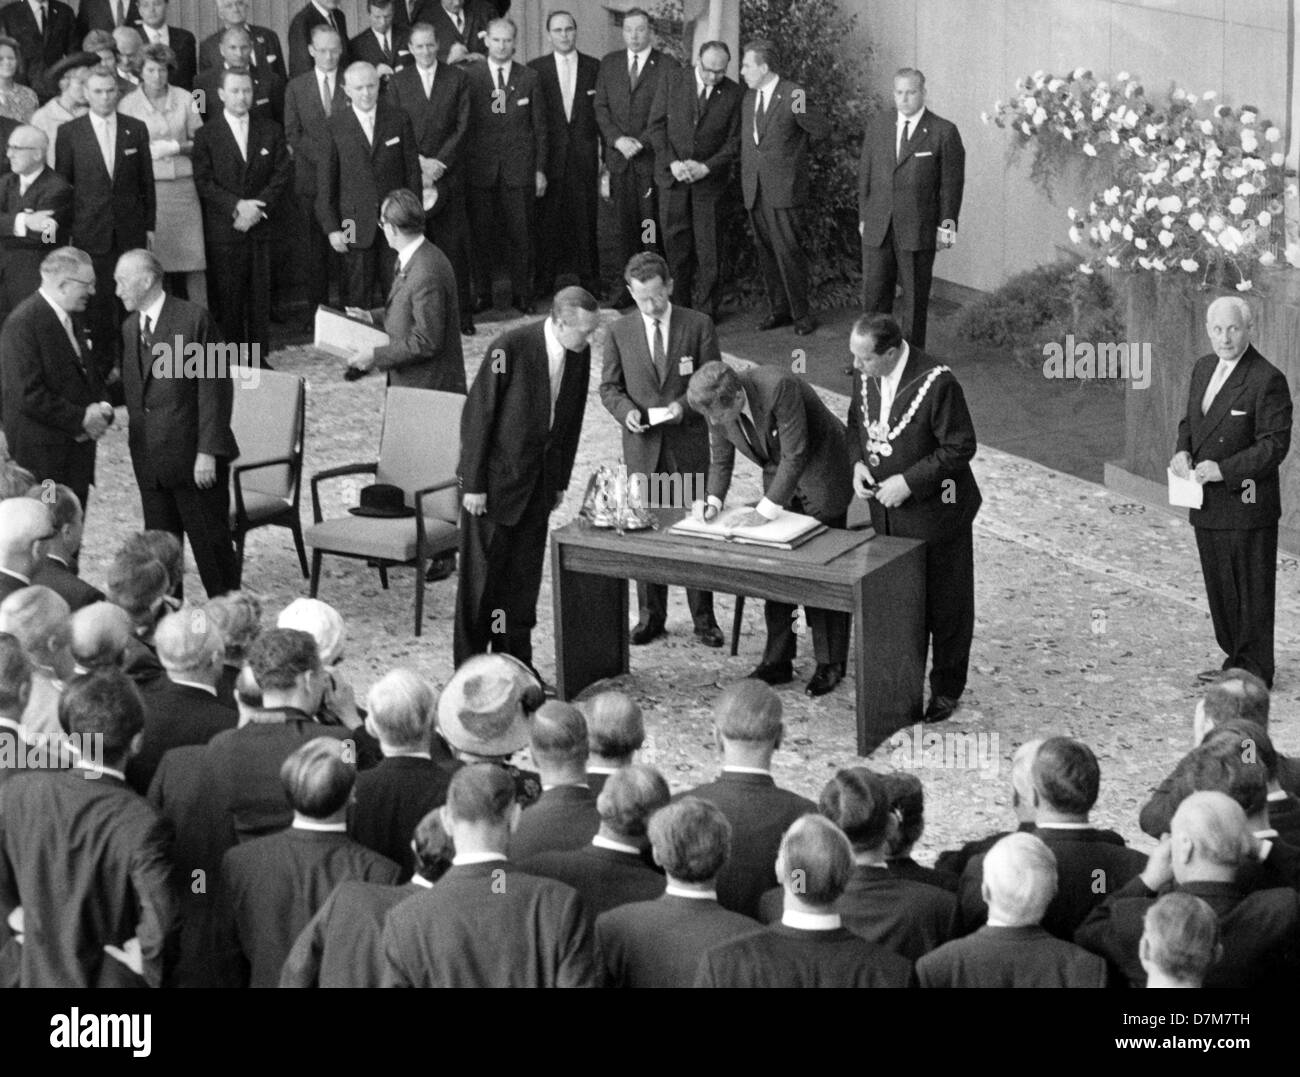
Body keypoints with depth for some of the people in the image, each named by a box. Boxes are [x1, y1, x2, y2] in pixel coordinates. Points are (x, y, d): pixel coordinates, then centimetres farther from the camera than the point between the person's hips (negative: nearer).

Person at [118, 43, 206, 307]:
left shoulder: (184, 99, 8)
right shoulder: (128, 104, 2)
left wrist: (177, 147, -5)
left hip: (182, 185, 2)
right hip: (146, 187, -2)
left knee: (194, 259, -3)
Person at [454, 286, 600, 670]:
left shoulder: (579, 354, -2)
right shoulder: (510, 349, -22)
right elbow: (476, 417, -17)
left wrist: (561, 480, 11)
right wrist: (473, 485, -15)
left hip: (539, 481, 6)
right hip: (496, 476, -6)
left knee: (525, 571, 8)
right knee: (483, 571, 1)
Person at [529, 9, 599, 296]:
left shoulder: (594, 67, 6)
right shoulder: (536, 68, 3)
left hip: (585, 155, 1)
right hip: (549, 154, 0)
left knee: (585, 216, 3)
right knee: (547, 217, 1)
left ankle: (589, 278, 11)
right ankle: (544, 279, 9)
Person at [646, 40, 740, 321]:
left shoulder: (733, 94, -3)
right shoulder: (672, 82, -1)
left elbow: (735, 140, -2)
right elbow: (657, 125, 0)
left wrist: (706, 167, -13)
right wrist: (672, 162, -11)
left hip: (711, 179, -1)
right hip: (673, 176, 1)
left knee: (709, 247, 1)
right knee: (676, 243, 3)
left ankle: (706, 308, 10)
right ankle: (677, 305, 11)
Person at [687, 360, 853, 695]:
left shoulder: (778, 388, -35)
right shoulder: (717, 406, -15)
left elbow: (796, 456, -29)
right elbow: (721, 460, 1)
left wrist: (767, 509, -29)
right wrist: (713, 500, -17)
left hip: (819, 475, -6)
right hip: (779, 477, 6)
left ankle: (830, 664, 9)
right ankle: (777, 661, 15)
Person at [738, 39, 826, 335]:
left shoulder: (793, 96, -10)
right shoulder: (749, 99, 14)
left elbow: (822, 131, -4)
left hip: (783, 189, -7)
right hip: (754, 189, 7)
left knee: (788, 252, -7)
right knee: (766, 252, 10)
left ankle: (801, 313, 1)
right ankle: (778, 309, 19)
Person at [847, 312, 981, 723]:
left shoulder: (937, 384, -26)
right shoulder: (865, 375, -5)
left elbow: (959, 447, -20)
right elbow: (856, 422, 13)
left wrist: (908, 481, -23)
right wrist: (858, 462, -7)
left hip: (934, 511, -6)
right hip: (886, 510, 6)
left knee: (945, 605, 9)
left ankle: (946, 689, 23)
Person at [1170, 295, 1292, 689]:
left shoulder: (1268, 380, -15)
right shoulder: (1203, 368, 9)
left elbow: (1274, 446, -17)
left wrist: (1224, 469, -23)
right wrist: (1182, 451, -1)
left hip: (1246, 505, -8)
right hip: (1207, 505, 8)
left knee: (1252, 591, 2)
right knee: (1219, 588, 17)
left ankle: (1255, 671, 12)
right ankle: (1235, 660, 30)